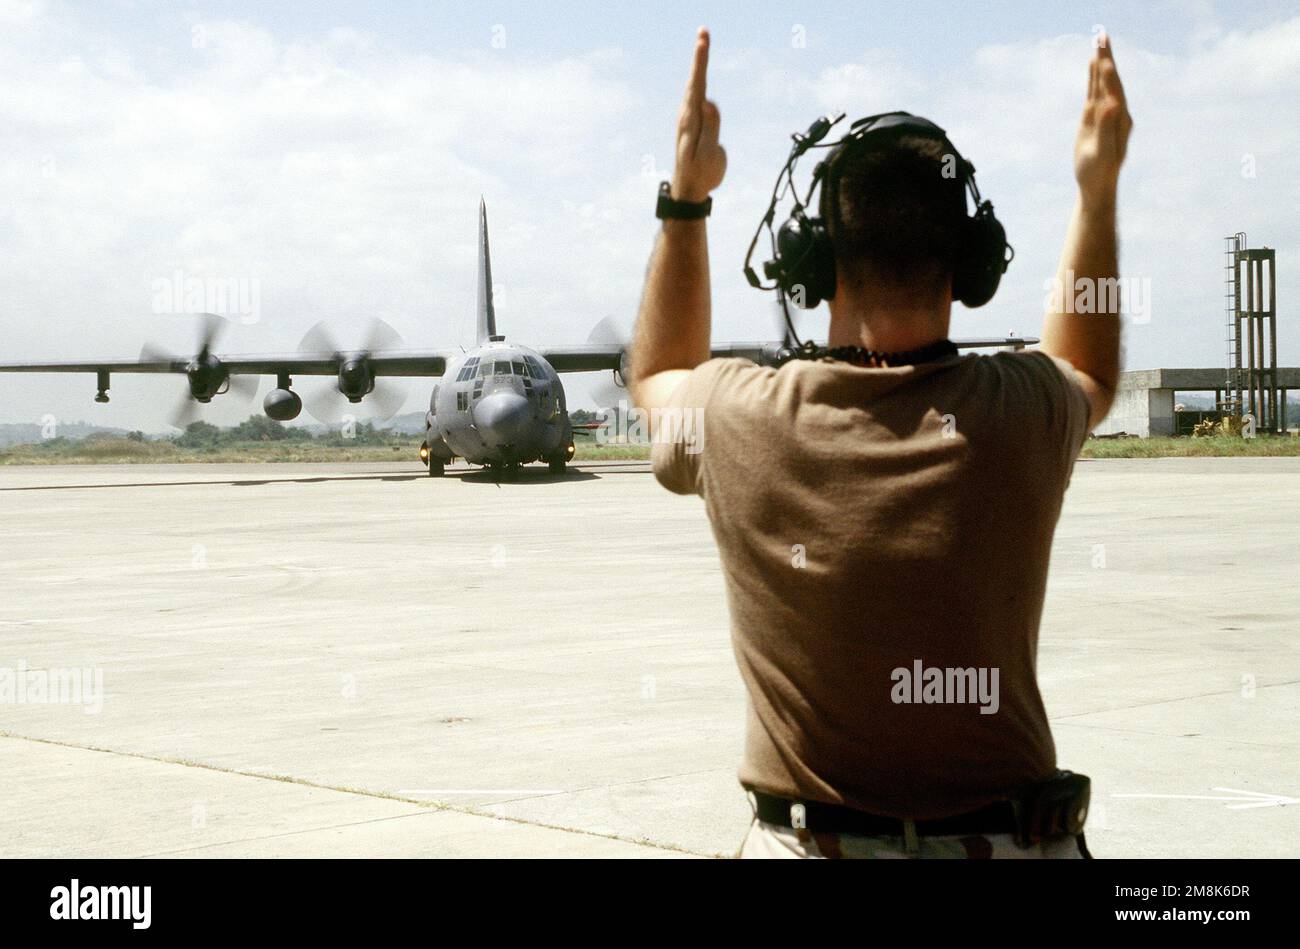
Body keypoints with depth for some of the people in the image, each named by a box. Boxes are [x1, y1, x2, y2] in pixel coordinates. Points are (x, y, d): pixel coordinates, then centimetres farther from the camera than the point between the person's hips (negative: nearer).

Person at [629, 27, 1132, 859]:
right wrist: (1099, 188, 21)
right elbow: (1091, 374, 17)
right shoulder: (1020, 412, -11)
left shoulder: (741, 418, -11)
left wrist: (687, 198, 18)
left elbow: (658, 376, 16)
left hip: (805, 838, 0)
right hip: (1009, 837, 0)